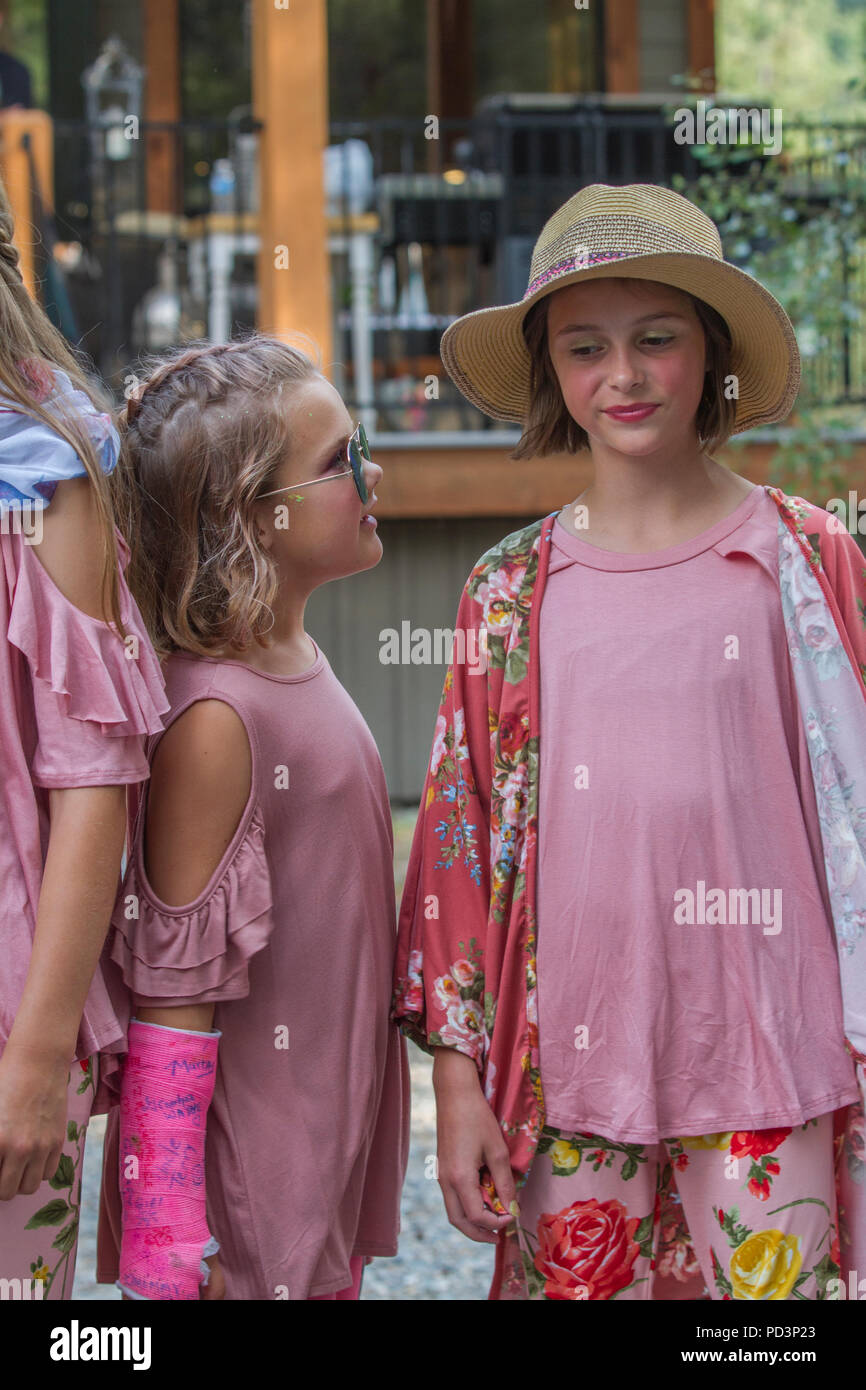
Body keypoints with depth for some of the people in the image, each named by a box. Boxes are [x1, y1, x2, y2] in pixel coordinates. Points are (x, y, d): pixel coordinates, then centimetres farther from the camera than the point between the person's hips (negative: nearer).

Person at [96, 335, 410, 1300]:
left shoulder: (297, 662, 6)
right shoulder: (216, 715, -21)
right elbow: (170, 994, -20)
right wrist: (173, 1240, -20)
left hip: (336, 1138, 8)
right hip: (253, 1184, -8)